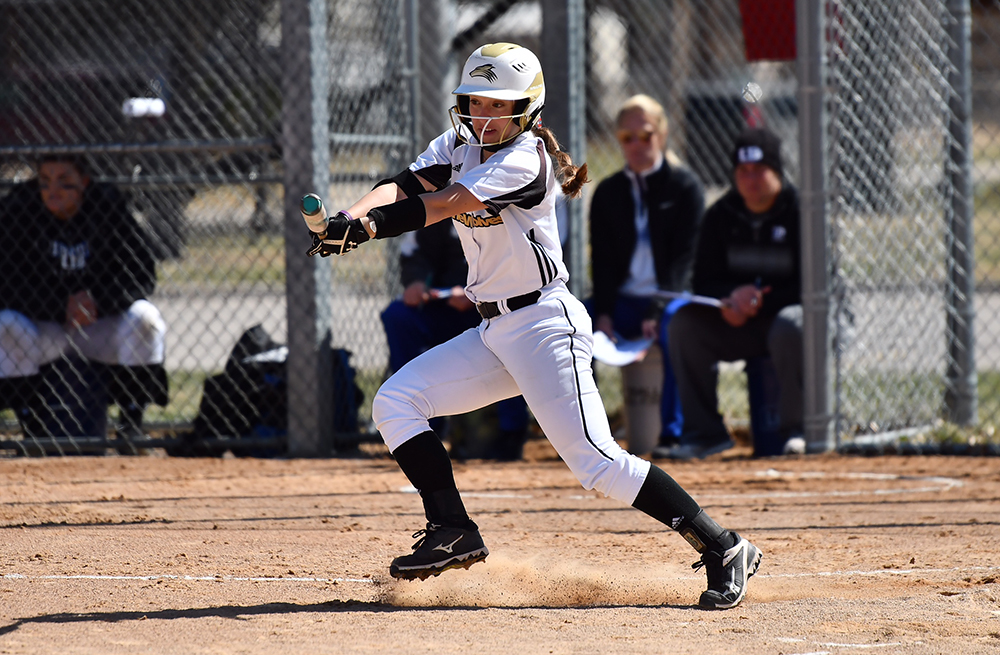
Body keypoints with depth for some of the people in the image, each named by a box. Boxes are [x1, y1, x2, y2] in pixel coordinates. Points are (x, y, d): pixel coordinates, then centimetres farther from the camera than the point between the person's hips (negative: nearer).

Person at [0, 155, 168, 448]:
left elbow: (143, 274, -12)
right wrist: (64, 304, -27)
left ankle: (132, 424, -16)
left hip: (101, 329, 1)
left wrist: (97, 300, -28)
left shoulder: (107, 206, -12)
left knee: (143, 316, -26)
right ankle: (31, 427, -17)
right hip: (42, 329, 0)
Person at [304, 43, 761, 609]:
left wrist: (368, 226, -38)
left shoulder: (526, 160, -16)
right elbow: (404, 187, -6)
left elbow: (441, 205, -27)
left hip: (546, 324, -9)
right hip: (494, 332, 9)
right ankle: (453, 532, 1)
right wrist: (349, 218, -26)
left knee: (594, 460, -17)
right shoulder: (459, 146, 9)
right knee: (396, 402, -1)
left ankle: (724, 549, -12)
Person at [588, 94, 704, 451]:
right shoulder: (608, 193, 13)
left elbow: (683, 257, -7)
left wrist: (659, 311, -20)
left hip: (671, 298, -4)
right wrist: (604, 313, -9)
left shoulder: (685, 186, 1)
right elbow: (603, 260, 8)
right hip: (622, 300, 4)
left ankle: (672, 434, -34)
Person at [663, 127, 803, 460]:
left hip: (788, 309, -5)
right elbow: (703, 282, 4)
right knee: (684, 323, -16)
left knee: (789, 326, -38)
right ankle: (704, 431, -14)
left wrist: (758, 302, -23)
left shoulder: (800, 212, -11)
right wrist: (732, 298, -19)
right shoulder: (720, 216, 3)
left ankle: (796, 430, -24)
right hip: (739, 324, 5)